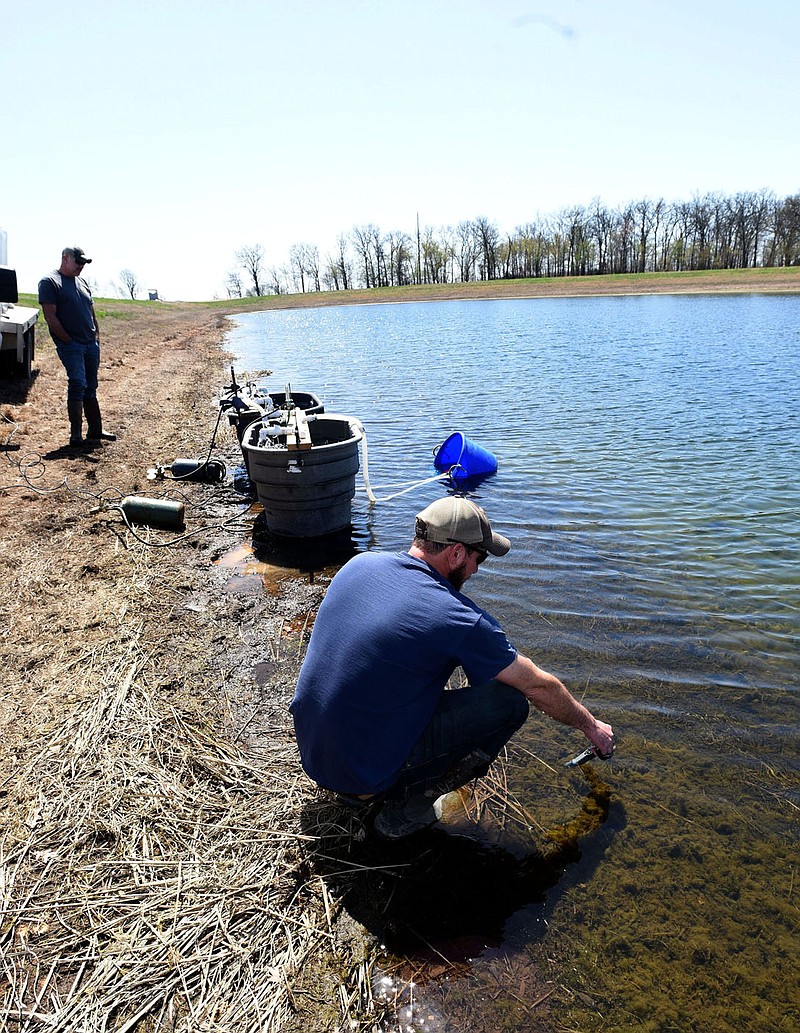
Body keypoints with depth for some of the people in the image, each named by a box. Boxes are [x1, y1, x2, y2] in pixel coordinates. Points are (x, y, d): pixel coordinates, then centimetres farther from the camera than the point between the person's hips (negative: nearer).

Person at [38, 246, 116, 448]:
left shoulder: (82, 282, 18)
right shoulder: (50, 282, -5)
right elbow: (50, 317, -12)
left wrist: (96, 336, 11)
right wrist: (68, 340, -13)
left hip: (91, 344, 7)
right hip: (70, 346, -7)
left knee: (90, 388, 10)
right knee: (77, 384, -14)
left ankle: (95, 430, 17)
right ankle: (76, 435, -9)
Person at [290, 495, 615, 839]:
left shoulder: (359, 563, -2)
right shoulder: (458, 619, -19)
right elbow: (539, 686, -5)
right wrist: (591, 726, 14)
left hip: (309, 752, 7)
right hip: (366, 775, -7)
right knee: (510, 700, -6)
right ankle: (409, 807, 1)